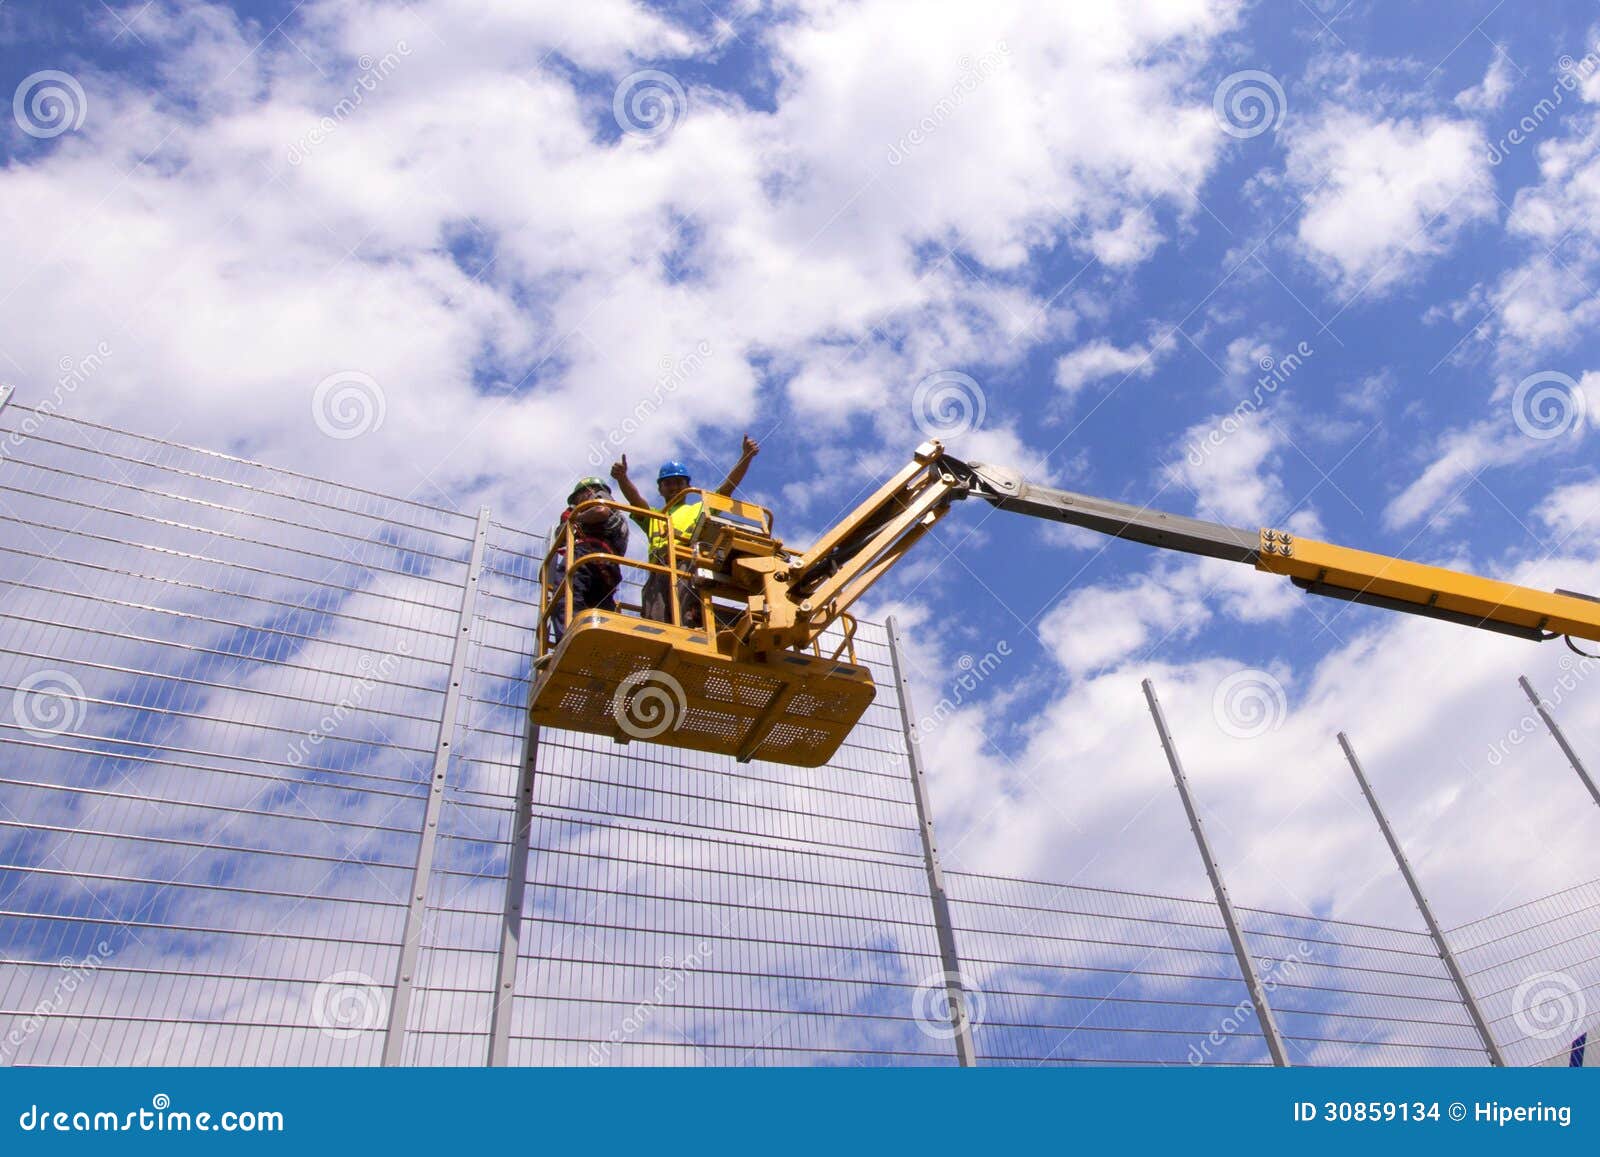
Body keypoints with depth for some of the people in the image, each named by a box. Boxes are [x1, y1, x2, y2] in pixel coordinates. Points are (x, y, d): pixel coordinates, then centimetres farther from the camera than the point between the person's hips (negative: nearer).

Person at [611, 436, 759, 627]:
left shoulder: (700, 509, 34)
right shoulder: (652, 517, 38)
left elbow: (728, 486, 22)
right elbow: (634, 497, 18)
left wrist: (745, 457, 8)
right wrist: (622, 478, -3)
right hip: (658, 573, 2)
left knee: (689, 622, -26)